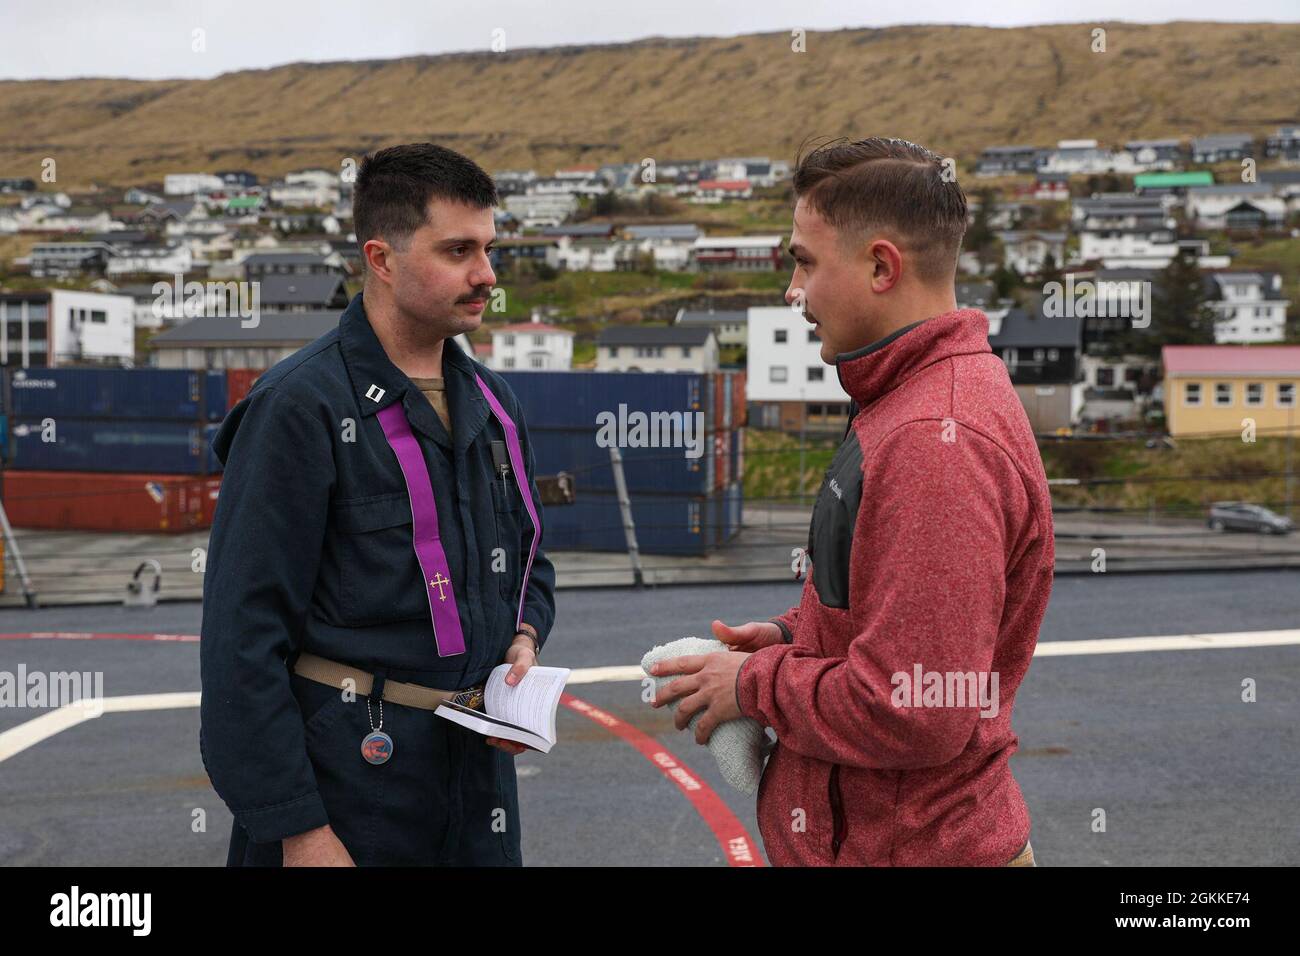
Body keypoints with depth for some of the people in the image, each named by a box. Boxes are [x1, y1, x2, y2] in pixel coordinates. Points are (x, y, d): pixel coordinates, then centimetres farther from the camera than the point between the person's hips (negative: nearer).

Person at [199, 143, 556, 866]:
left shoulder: (495, 405, 8)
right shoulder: (302, 407, -13)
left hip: (479, 773, 7)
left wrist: (523, 640, -1)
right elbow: (244, 637, -16)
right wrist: (299, 830, -17)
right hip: (348, 783, -6)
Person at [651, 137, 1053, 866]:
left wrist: (756, 684, -14)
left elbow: (914, 714, -28)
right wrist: (792, 637, 3)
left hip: (906, 846, -9)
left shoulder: (936, 440, -25)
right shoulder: (910, 404, 8)